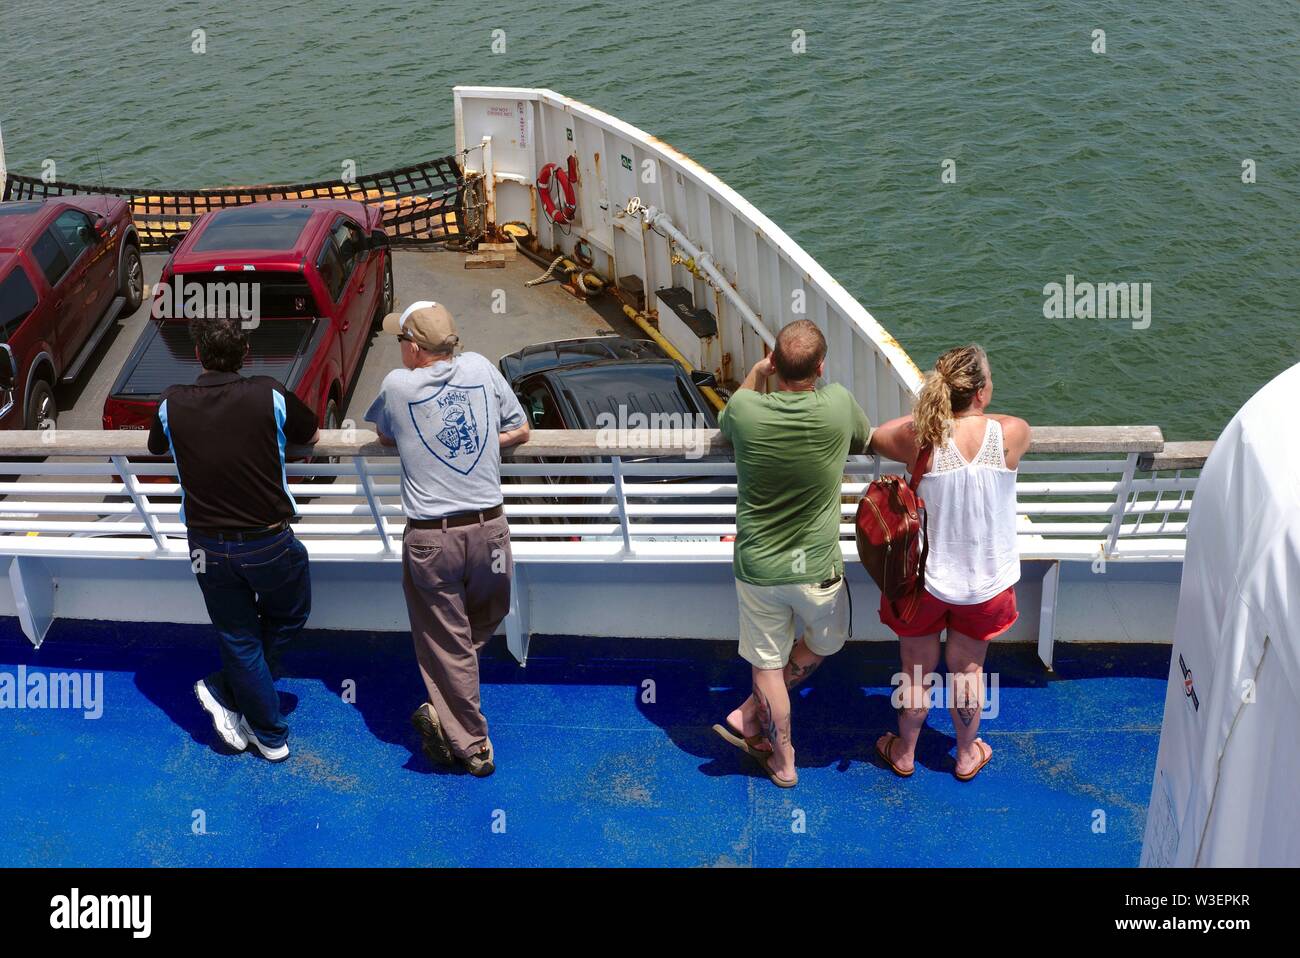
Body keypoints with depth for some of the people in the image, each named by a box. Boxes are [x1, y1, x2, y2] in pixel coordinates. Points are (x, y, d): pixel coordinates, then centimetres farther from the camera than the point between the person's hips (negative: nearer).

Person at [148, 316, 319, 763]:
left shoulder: (172, 405, -6)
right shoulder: (270, 395, -12)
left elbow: (157, 447, 17)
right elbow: (312, 434, 8)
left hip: (208, 547, 2)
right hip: (269, 541, -2)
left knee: (239, 639, 15)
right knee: (289, 616, 24)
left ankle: (271, 735, 21)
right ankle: (227, 692, 19)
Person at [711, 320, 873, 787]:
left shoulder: (745, 410, -16)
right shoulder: (838, 404, -18)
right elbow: (864, 439, 7)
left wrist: (757, 372, 21)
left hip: (756, 568, 1)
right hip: (817, 569, -1)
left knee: (767, 664, 17)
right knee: (824, 643, 27)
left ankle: (783, 761, 31)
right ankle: (748, 716, 23)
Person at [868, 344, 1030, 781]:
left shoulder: (918, 437, -22)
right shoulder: (1013, 433, -20)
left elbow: (876, 437, 0)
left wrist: (927, 410, 9)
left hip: (924, 577, -1)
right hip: (986, 581, 1)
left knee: (915, 670, 19)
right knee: (968, 670, 21)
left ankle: (905, 752, 40)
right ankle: (967, 754, 42)